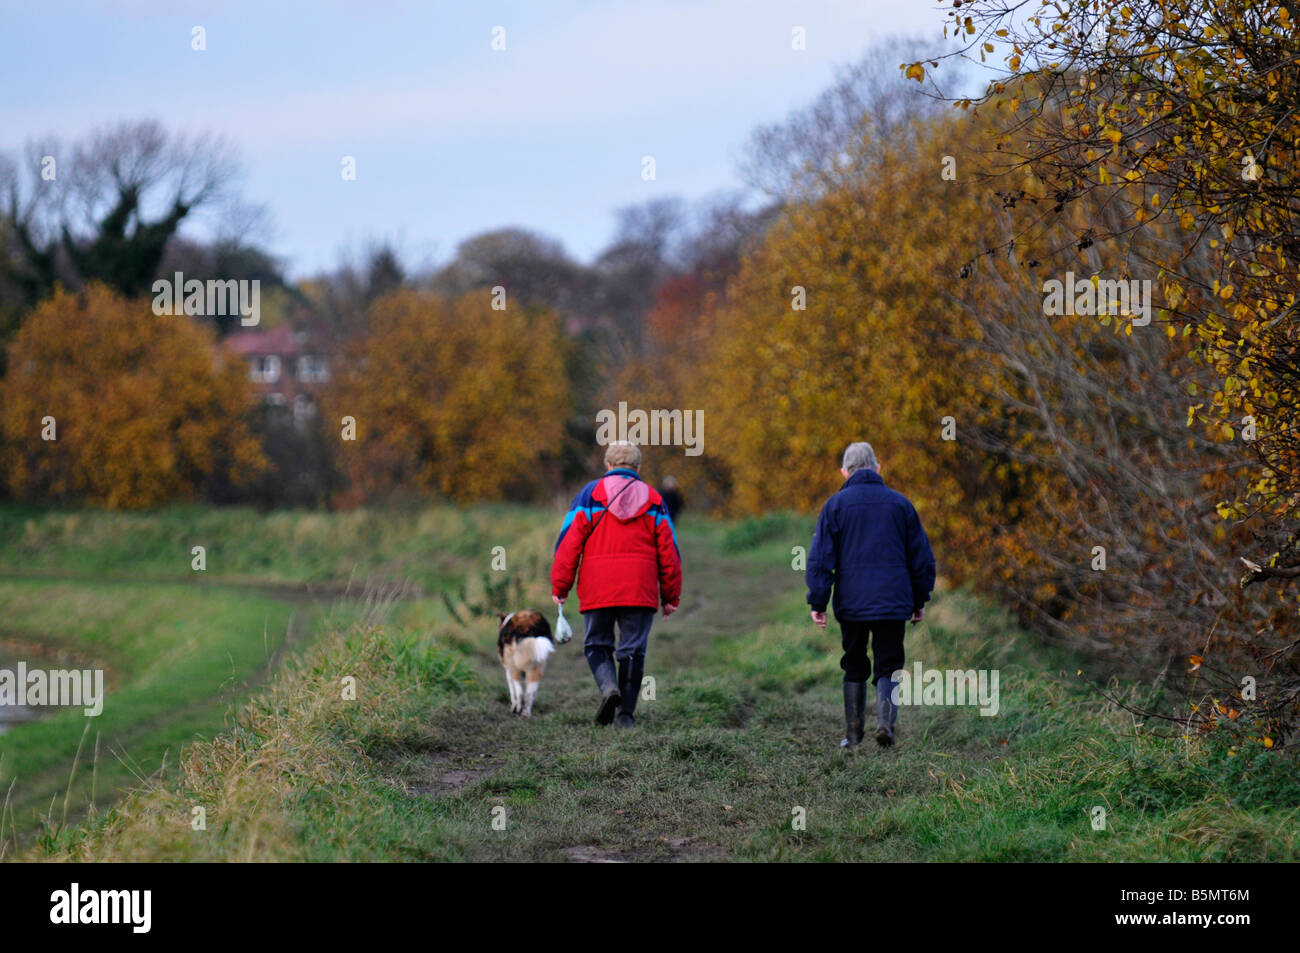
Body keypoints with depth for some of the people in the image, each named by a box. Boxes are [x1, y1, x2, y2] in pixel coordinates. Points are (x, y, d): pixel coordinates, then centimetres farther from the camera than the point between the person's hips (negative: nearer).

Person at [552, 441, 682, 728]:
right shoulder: (653, 500, 11)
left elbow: (569, 541, -1)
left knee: (597, 644, 11)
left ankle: (609, 686, -16)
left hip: (597, 591, -1)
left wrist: (560, 587, 3)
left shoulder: (590, 494, 4)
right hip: (641, 592, 1)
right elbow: (668, 551, 11)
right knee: (633, 650, 5)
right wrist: (671, 597, 16)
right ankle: (626, 713, 1)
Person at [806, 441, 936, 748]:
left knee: (854, 668, 13)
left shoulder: (835, 505, 1)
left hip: (851, 604, 0)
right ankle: (886, 720, -19)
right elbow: (923, 558, 9)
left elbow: (820, 559, -4)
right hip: (894, 604, 0)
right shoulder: (900, 503, 6)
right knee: (888, 667, 5)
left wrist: (817, 603, -1)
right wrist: (920, 600, 18)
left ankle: (853, 735, 14)